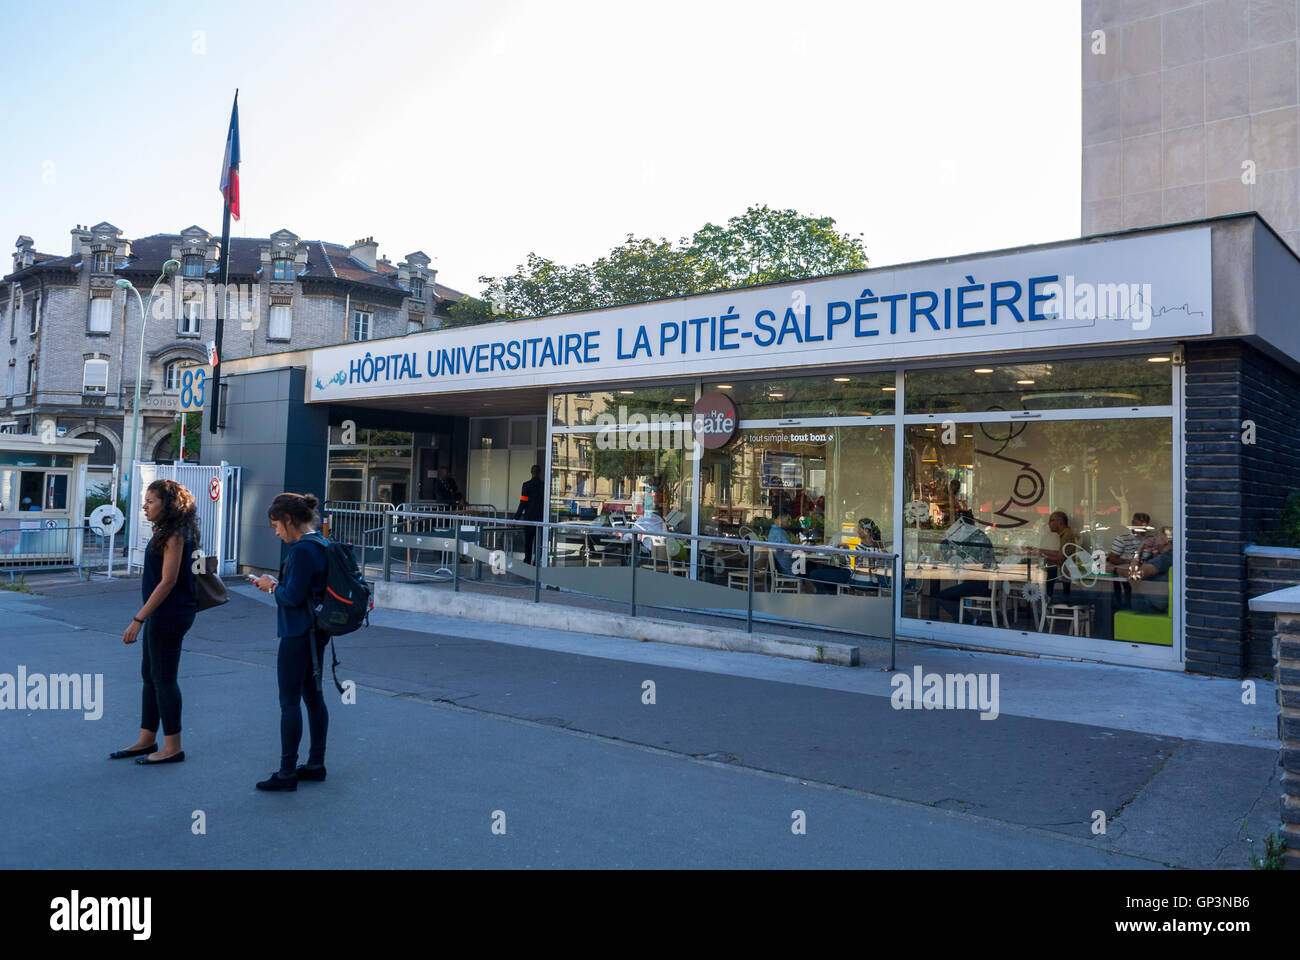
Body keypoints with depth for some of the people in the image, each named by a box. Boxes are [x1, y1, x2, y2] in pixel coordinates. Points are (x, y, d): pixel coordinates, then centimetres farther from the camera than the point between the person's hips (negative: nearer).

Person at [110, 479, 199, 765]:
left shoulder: (174, 536, -17)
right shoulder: (165, 532, 13)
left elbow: (167, 582, -21)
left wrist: (138, 619, -19)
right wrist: (144, 617, 16)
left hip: (170, 615, -10)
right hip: (160, 614, 10)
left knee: (164, 679, -2)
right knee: (150, 676, 16)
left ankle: (173, 748, 8)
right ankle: (147, 741, 28)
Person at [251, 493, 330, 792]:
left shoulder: (302, 550, -19)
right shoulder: (321, 545, 11)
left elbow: (294, 596, -22)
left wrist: (271, 586, -5)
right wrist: (278, 585, 10)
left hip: (298, 635, -10)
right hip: (316, 632, 10)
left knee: (289, 702, -2)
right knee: (312, 696, 15)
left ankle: (286, 772, 5)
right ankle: (316, 764, 24)